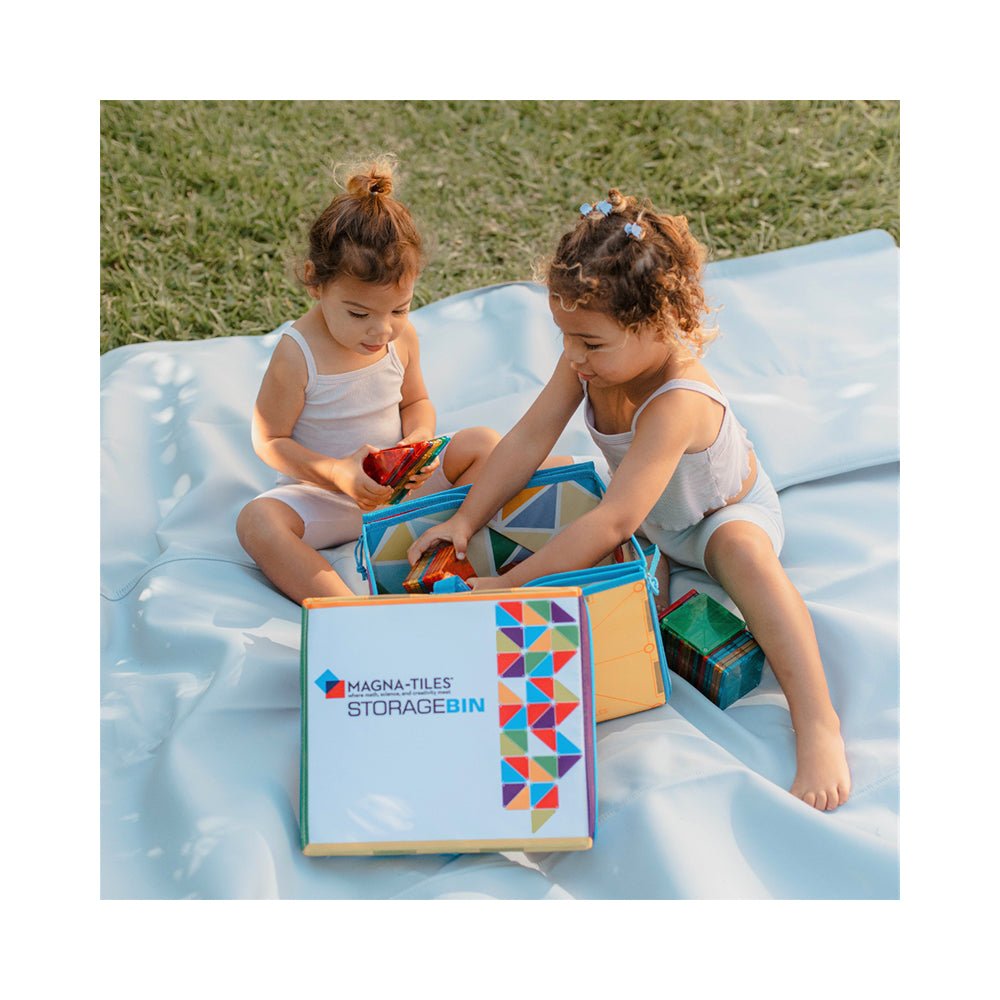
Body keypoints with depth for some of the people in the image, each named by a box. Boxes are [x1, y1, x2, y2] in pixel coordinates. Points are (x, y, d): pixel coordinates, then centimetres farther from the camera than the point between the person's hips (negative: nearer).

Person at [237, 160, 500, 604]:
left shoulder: (402, 336, -6)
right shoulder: (296, 354, -20)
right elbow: (269, 440, -14)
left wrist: (419, 436, -14)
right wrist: (336, 473, -29)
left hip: (400, 483, 5)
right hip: (323, 495, -4)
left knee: (482, 441, -9)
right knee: (257, 522, -32)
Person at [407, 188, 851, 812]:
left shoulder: (677, 403, -41)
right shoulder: (590, 361, -21)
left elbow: (614, 521, -45)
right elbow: (530, 439, -15)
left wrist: (513, 584, -44)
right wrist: (466, 520, -22)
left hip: (730, 514, -7)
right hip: (649, 520, 8)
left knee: (745, 553, -39)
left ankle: (818, 725, -38)